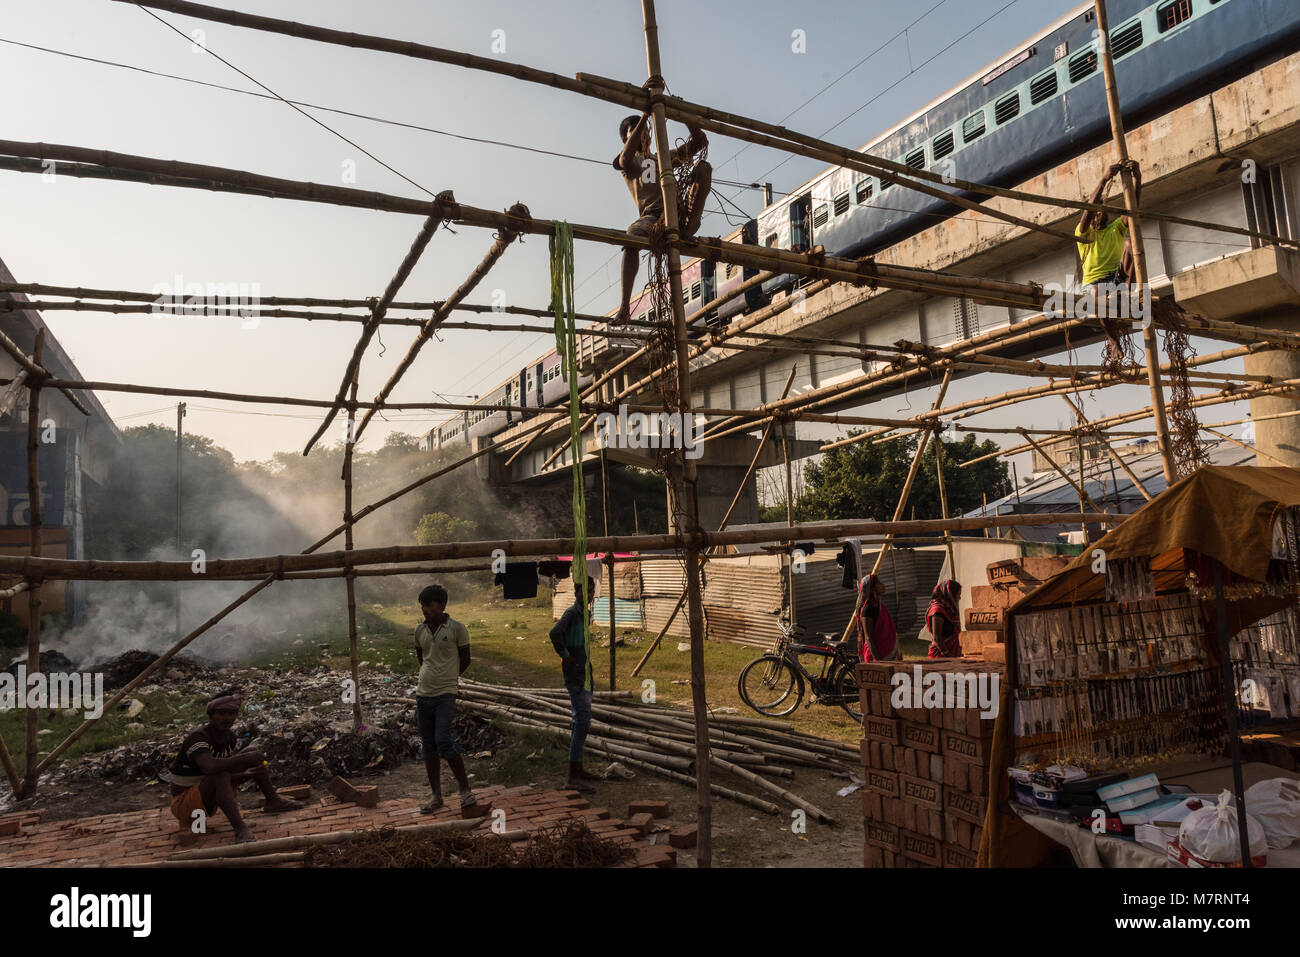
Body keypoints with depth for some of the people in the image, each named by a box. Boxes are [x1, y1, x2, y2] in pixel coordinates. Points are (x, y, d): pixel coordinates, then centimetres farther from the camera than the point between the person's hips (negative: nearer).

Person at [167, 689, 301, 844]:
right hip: (184, 805, -8)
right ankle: (240, 829, -41)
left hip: (209, 800, 8)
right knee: (220, 774, -38)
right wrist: (245, 758, -38)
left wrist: (247, 775, -10)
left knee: (252, 751, 2)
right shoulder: (197, 738, -24)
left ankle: (273, 801, 8)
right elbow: (210, 767, -44)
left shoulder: (229, 737, 1)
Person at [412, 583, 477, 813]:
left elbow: (465, 660, 3)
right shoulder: (419, 630, 7)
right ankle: (436, 796, 18)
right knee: (428, 746, 8)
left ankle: (465, 789, 0)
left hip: (445, 693, -5)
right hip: (423, 693, 5)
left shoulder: (457, 628, -7)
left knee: (443, 741, -15)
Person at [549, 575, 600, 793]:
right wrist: (565, 656, -22)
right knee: (582, 722, -14)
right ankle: (573, 777, -13)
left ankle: (579, 769, 25)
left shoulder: (585, 613, 14)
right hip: (575, 676, -10)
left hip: (586, 674, 10)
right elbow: (555, 633, -32)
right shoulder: (572, 612, -14)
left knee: (581, 722, 15)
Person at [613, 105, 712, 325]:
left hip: (679, 214, 4)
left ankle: (688, 228, -30)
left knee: (704, 166, -11)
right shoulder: (627, 162, 24)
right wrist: (645, 116, -6)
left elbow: (700, 142, 28)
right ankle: (624, 307, -42)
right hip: (651, 217, -3)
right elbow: (626, 156, -4)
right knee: (632, 235, -38)